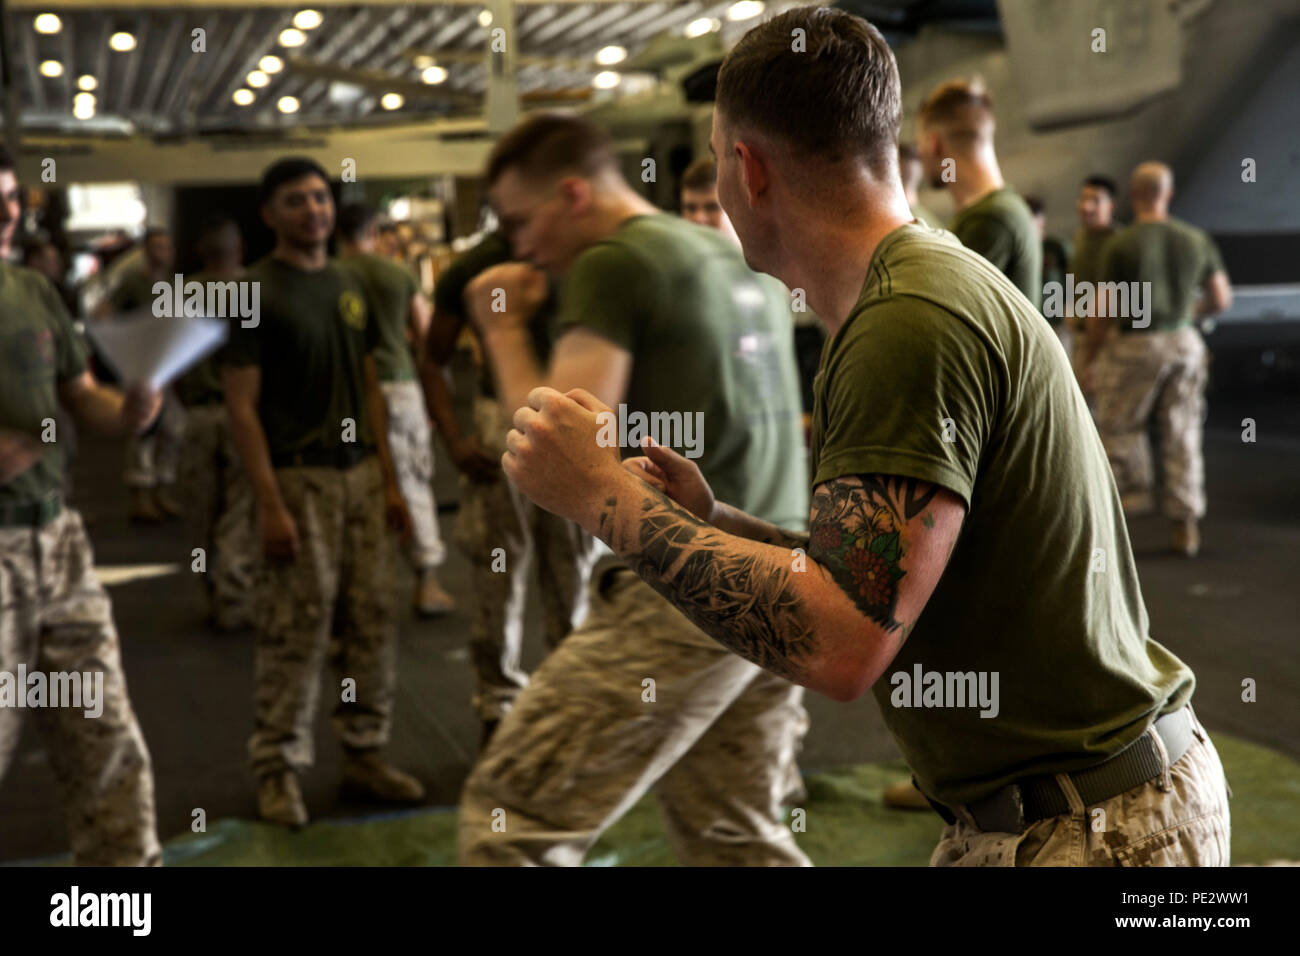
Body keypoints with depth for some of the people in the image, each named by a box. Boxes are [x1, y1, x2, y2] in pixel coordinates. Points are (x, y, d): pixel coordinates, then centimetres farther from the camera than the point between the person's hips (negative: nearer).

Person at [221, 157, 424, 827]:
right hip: (297, 477, -6)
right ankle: (277, 766, 11)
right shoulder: (255, 291, -5)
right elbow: (240, 405, -9)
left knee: (373, 621, 7)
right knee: (295, 630, -2)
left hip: (360, 474, 6)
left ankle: (364, 753, 19)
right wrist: (269, 503, -15)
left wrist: (389, 480, 11)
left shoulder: (349, 286, 13)